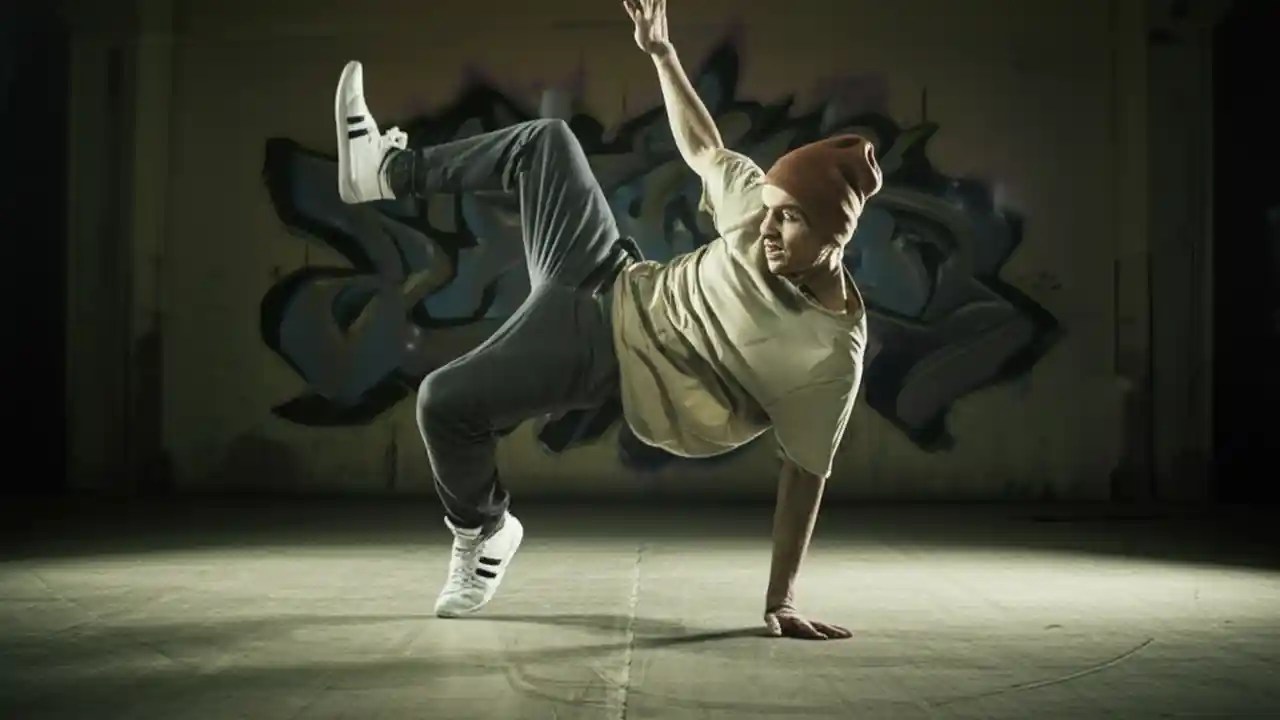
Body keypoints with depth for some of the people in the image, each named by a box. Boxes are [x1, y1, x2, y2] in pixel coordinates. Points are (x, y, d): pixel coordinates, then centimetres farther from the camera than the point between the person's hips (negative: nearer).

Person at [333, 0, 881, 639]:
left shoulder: (833, 353, -27)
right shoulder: (763, 204, -14)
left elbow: (804, 474, -20)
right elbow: (702, 149, 6)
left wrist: (780, 601, -18)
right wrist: (661, 52, 9)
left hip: (605, 356, -6)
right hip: (613, 284, 7)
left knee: (445, 402, -23)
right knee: (544, 141, 16)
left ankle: (486, 532, 11)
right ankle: (385, 171, 40)